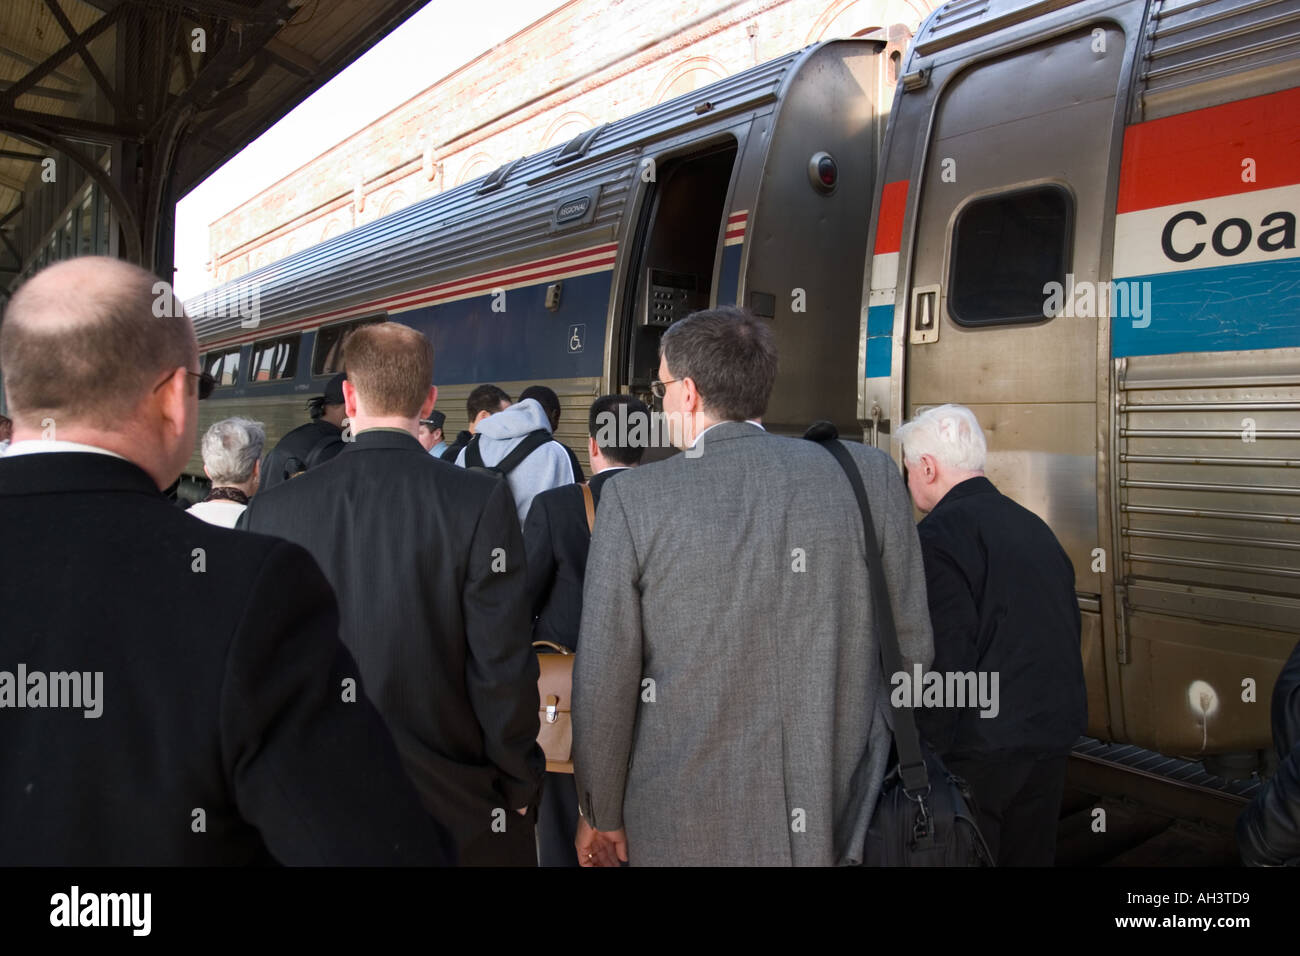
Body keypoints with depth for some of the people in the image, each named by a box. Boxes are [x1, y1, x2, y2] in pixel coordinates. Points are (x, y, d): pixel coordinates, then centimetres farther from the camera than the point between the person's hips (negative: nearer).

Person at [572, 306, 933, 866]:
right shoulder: (873, 476, -5)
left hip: (687, 829, -2)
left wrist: (602, 817, 6)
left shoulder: (634, 498, -11)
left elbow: (603, 681, -8)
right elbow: (911, 649, 1)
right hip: (843, 822, 2)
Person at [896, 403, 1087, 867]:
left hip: (982, 745, -8)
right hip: (1054, 734, 8)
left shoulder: (938, 535, -16)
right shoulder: (1034, 525, 10)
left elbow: (947, 658, -21)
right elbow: (1069, 629, 15)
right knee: (1031, 854, 19)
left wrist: (928, 753, -13)